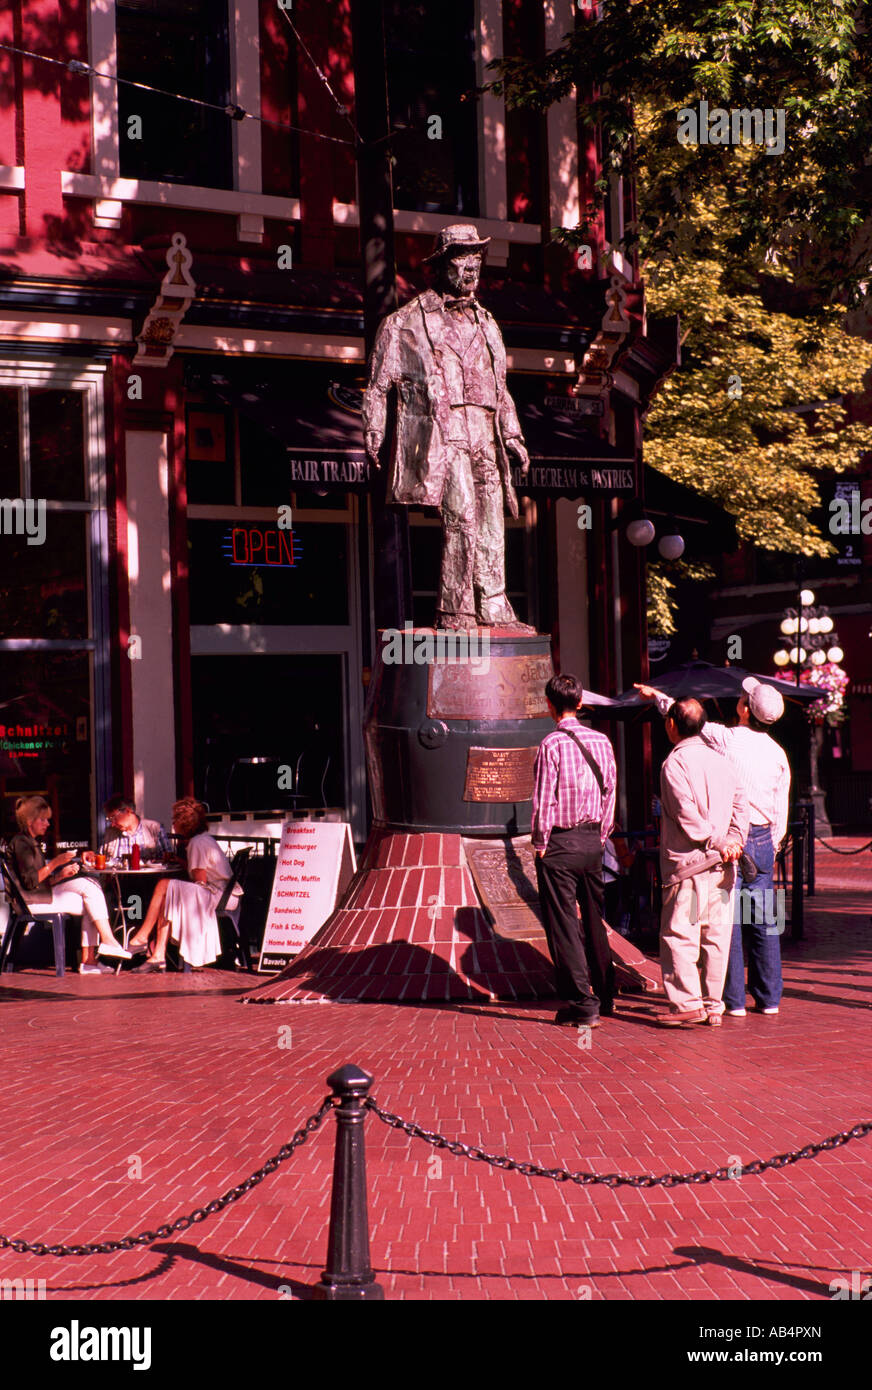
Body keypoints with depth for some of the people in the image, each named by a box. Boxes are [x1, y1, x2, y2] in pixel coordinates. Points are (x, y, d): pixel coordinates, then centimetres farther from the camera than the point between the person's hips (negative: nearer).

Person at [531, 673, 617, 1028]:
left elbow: (544, 799, -14)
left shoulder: (551, 744, -14)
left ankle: (582, 1004, -2)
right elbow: (610, 791, 9)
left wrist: (540, 844, -5)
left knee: (563, 925, -1)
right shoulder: (601, 741, 4)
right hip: (592, 840, 6)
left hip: (559, 842, -6)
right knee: (594, 920, 18)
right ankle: (604, 995, 28)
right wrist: (600, 836, 17)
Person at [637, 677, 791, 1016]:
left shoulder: (727, 739, -11)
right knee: (763, 921, 9)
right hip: (762, 839, 5)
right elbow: (781, 812, 8)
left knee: (727, 920, 0)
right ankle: (769, 997, 14)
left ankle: (733, 1000, 2)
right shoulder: (778, 753, 3)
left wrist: (656, 695, 21)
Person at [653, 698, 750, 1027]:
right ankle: (713, 1006, 12)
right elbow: (740, 803, 6)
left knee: (678, 936, -1)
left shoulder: (674, 763, -8)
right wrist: (733, 841, -3)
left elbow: (688, 815, -17)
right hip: (722, 866, 7)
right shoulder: (719, 759, 12)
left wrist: (717, 844, -12)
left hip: (689, 865, -7)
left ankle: (688, 1004, -5)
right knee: (716, 938, 9)